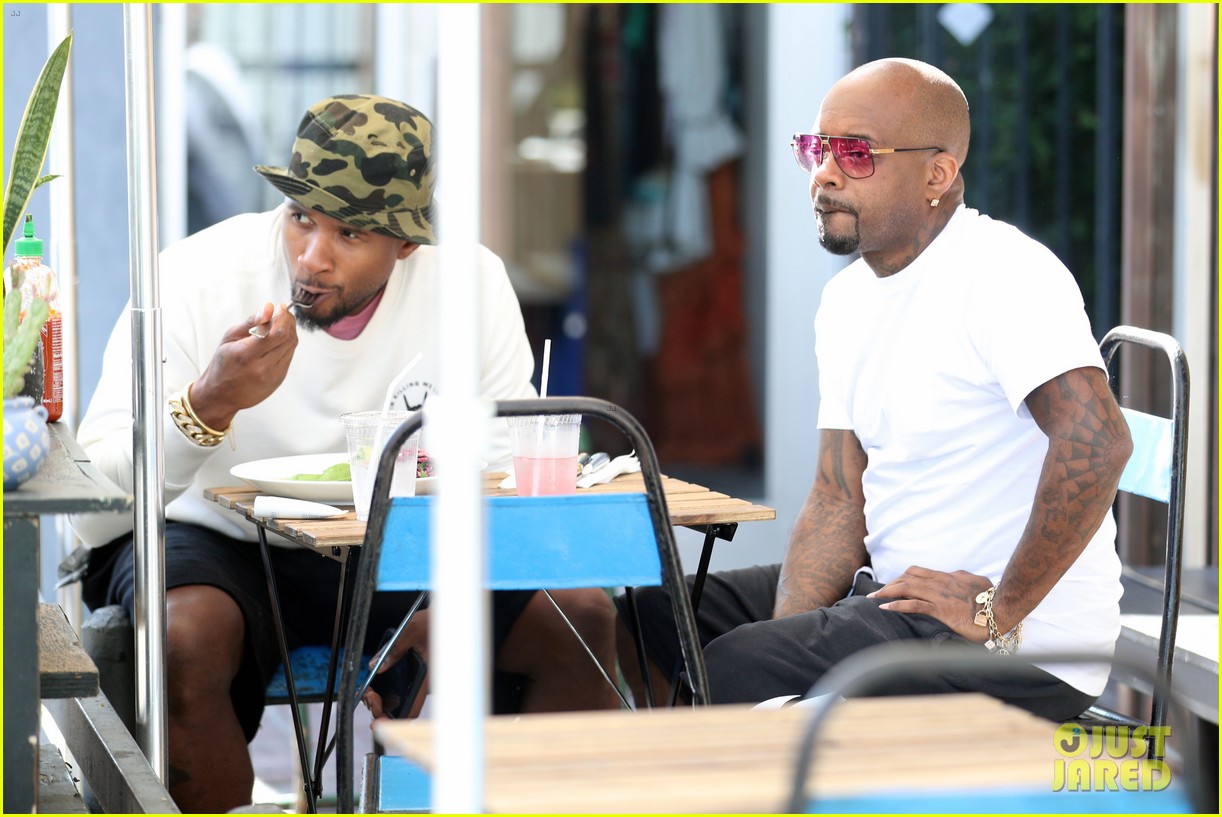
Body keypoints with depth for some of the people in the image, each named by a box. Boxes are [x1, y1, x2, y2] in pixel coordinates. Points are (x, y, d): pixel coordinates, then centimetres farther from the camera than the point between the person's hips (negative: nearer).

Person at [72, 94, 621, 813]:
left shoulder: (471, 283, -11)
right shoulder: (196, 276, -18)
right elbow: (95, 490, -21)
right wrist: (210, 403, -39)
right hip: (206, 539, -3)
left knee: (581, 615, -16)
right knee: (188, 642, -36)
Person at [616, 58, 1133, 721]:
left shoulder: (1003, 275, -17)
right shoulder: (846, 299, 12)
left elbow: (1096, 442, -32)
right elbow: (839, 500, 10)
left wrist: (999, 613, -25)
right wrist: (785, 635, -7)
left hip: (1025, 645, -9)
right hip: (890, 592, 9)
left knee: (735, 669, -22)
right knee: (652, 615, 10)